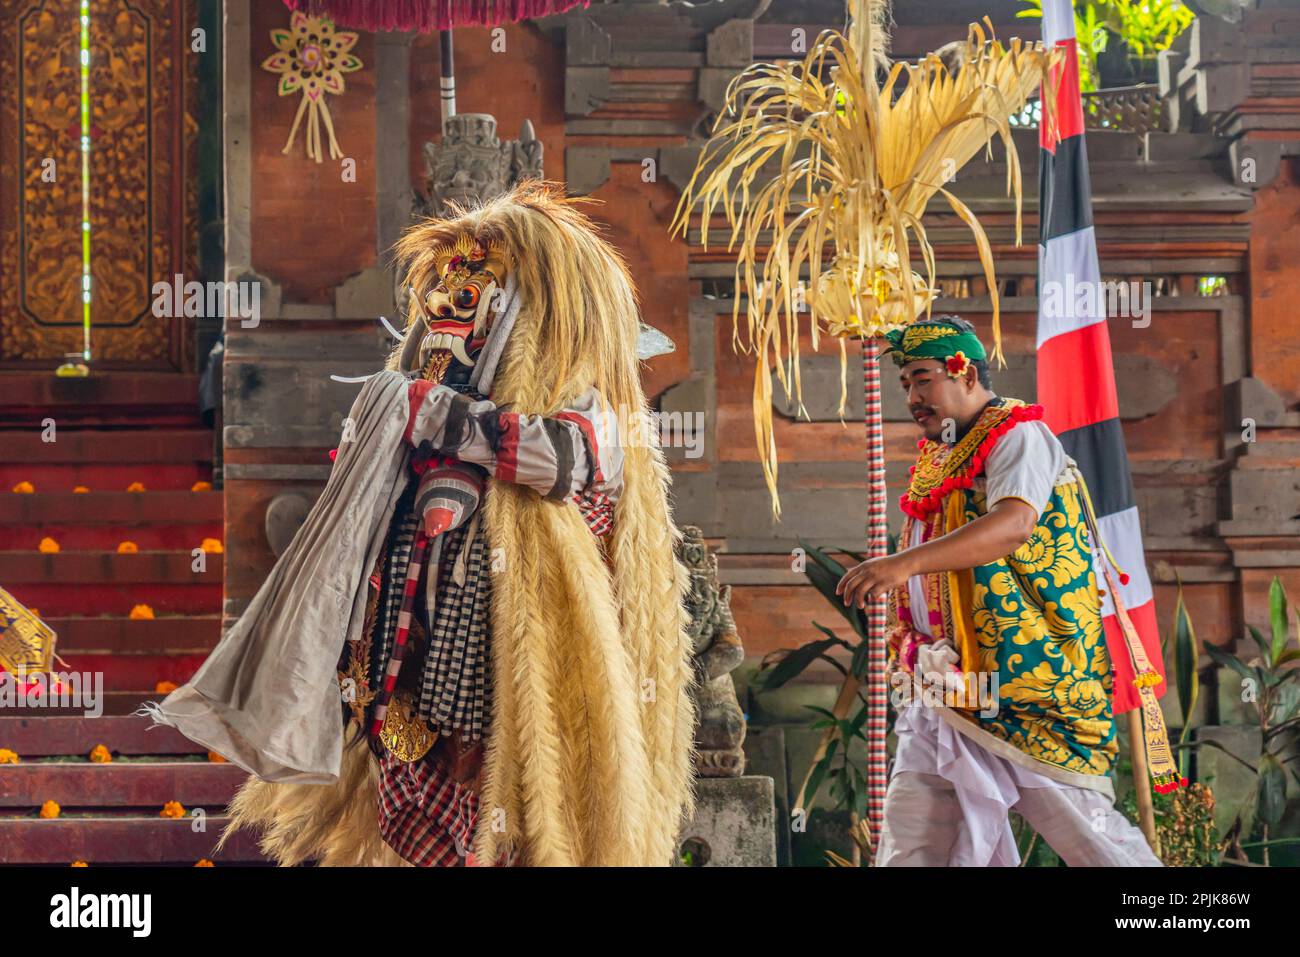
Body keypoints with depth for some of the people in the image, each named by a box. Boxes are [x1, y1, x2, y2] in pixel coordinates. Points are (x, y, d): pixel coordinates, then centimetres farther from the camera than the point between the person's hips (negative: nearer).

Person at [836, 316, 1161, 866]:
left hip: (1025, 682, -8)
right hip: (947, 686, 8)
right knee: (909, 843, 1)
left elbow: (1014, 524, -28)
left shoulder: (1018, 438, -7)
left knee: (1082, 827, -5)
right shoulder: (935, 461, 19)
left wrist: (905, 562, -38)